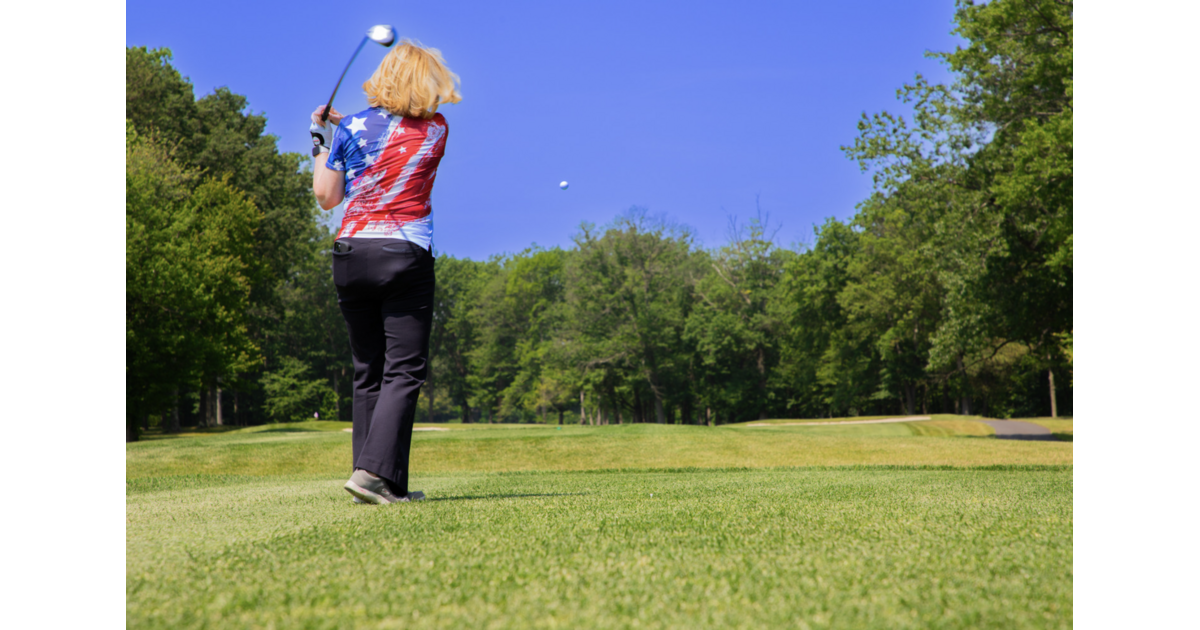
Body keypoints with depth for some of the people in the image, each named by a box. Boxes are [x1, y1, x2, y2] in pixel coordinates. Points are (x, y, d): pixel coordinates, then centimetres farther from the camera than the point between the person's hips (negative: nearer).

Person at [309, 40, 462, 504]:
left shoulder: (352, 128, 4)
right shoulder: (437, 130, 6)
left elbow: (327, 197, 8)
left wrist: (322, 143, 21)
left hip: (350, 255, 3)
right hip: (405, 255, -2)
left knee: (367, 373, 9)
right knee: (404, 370, -3)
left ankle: (388, 485, 9)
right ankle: (374, 472, -17)